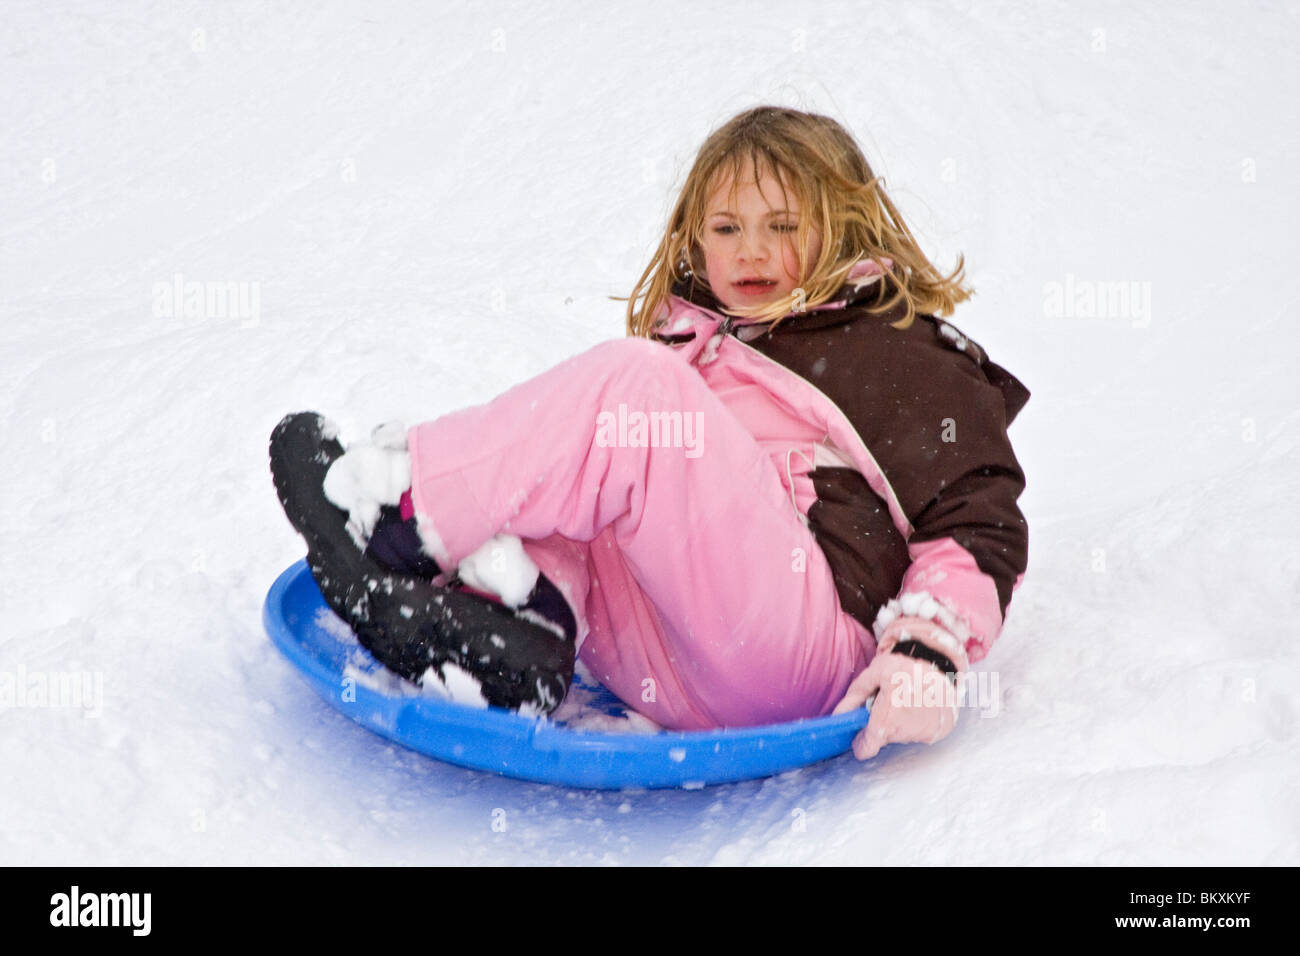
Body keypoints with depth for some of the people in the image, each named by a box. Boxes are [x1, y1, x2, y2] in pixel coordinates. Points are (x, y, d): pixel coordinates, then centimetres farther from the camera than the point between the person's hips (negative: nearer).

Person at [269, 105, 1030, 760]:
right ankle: (515, 629, -27)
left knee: (631, 385, -19)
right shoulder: (689, 344, 28)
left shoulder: (902, 351, 10)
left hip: (799, 660, -7)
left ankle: (397, 512, -18)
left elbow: (981, 520, 3)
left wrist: (928, 654, -13)